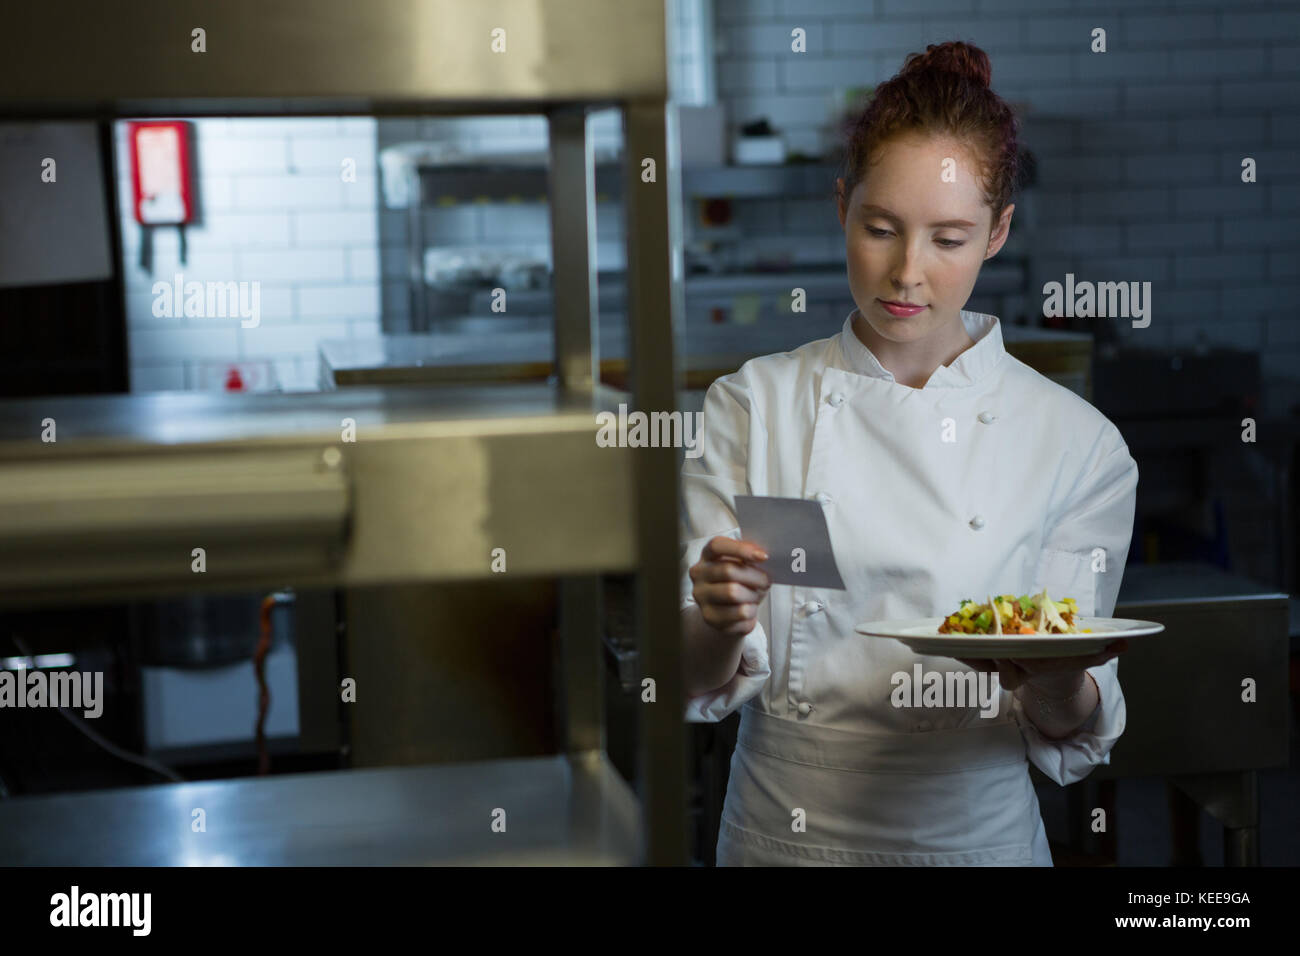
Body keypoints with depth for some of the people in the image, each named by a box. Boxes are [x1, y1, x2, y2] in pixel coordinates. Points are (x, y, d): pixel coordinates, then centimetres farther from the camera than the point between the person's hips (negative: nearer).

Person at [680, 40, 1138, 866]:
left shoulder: (1078, 443, -7)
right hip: (780, 835, 1)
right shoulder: (751, 405, -5)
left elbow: (1067, 734, -6)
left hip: (975, 839, 0)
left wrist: (1056, 686, -27)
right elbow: (700, 679, -7)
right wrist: (719, 625, -28)